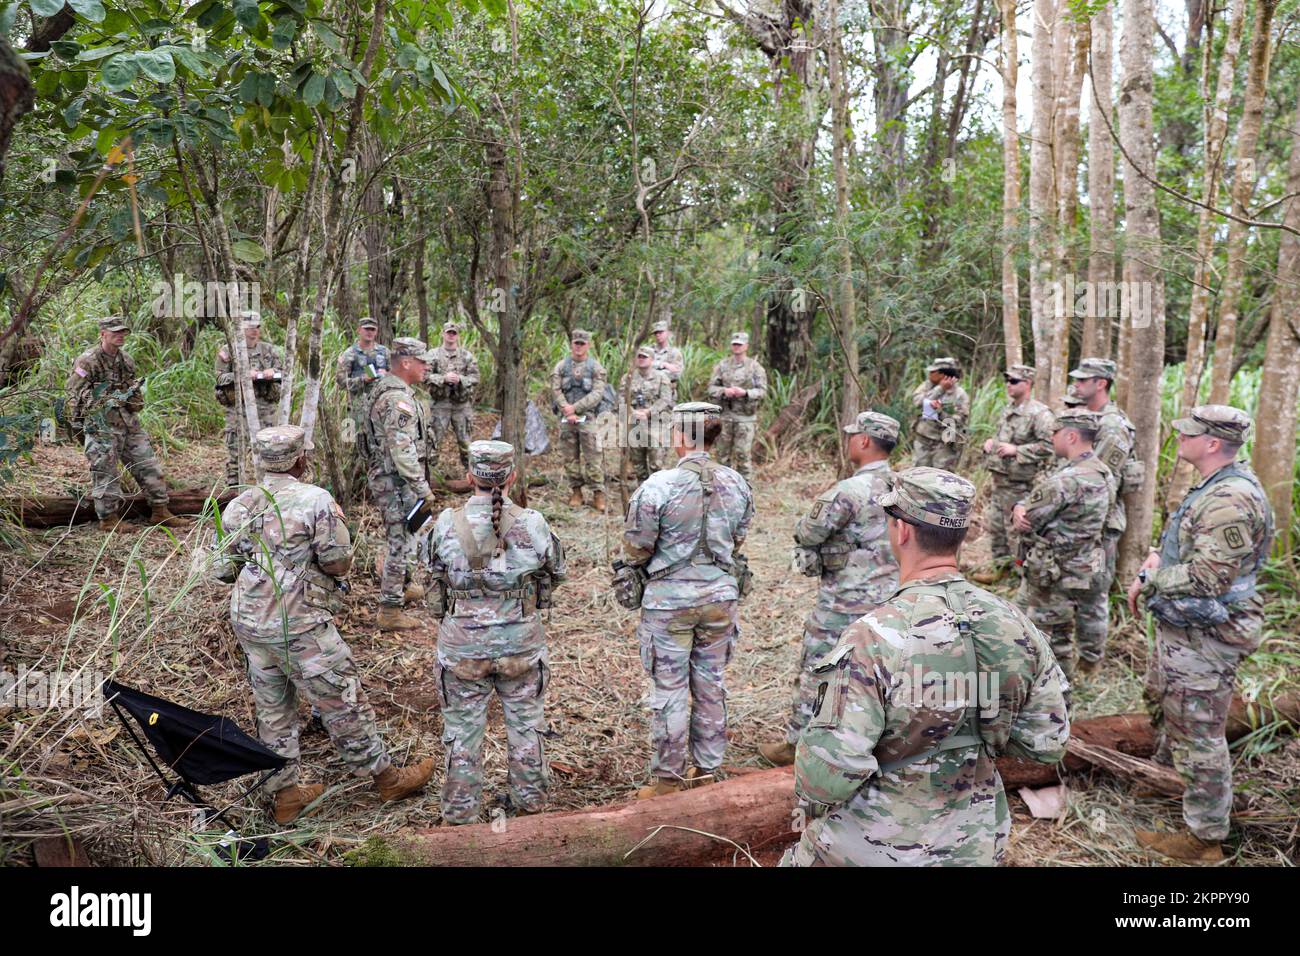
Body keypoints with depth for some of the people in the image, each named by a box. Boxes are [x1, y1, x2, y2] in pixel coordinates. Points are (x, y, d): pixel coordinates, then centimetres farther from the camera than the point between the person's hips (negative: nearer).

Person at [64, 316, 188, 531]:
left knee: (148, 466, 5)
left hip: (129, 423, 7)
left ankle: (160, 512, 11)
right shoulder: (88, 360, -9)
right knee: (105, 473, -1)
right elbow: (72, 392, -8)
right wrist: (76, 422, -8)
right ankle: (109, 519, 9)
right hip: (102, 426, -7)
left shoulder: (126, 360, 12)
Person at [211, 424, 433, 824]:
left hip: (249, 622, 6)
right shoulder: (316, 500, -14)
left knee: (273, 708, 18)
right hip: (299, 626, -6)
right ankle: (387, 777, 21)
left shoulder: (238, 506, 4)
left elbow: (222, 570, 6)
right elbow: (338, 562, -12)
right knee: (342, 702, 6)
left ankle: (285, 794, 29)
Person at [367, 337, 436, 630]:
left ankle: (401, 587, 42)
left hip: (384, 476, 10)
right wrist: (424, 489, -23)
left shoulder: (384, 389, 11)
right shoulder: (398, 399, -23)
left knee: (400, 538, 25)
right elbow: (403, 452, -27)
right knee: (401, 543, -2)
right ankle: (390, 611, 5)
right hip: (397, 482, -10)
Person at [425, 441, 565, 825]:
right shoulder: (532, 524, -12)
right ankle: (530, 802, 34)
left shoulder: (447, 525, -14)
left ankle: (460, 814, 26)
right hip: (521, 641, 1)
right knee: (525, 724, 20)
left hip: (463, 644, -1)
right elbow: (556, 572, 3)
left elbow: (436, 573, 2)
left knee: (463, 730, 14)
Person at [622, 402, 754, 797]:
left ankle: (668, 779, 17)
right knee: (711, 684, 16)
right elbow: (737, 541, 9)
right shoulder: (736, 484, -2)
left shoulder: (658, 486, -18)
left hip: (670, 599, -4)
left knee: (670, 690, 6)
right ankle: (707, 769, 28)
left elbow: (636, 550, -11)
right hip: (721, 596, 5)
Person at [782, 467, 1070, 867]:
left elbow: (830, 767, -27)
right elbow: (1047, 742, 0)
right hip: (972, 846, 5)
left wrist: (812, 802, -6)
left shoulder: (875, 637, -26)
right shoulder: (1014, 625, -10)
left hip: (872, 846, -4)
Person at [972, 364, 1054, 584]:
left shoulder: (1040, 413, -14)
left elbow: (1048, 446, -22)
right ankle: (1000, 565, 28)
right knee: (995, 525, 15)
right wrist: (990, 442, 8)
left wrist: (1016, 450, -23)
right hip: (999, 477, 9)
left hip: (1019, 482, -9)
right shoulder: (1008, 409, 14)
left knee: (1016, 528, -4)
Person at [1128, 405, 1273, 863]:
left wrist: (1148, 580, -15)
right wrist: (1155, 561, 3)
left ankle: (1204, 838, 15)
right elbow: (1182, 543, 20)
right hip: (1181, 627, 11)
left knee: (1198, 735, 1)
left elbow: (1204, 579, -29)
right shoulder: (1216, 487, 7)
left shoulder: (1230, 501, -27)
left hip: (1204, 636, -11)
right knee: (1161, 697, 29)